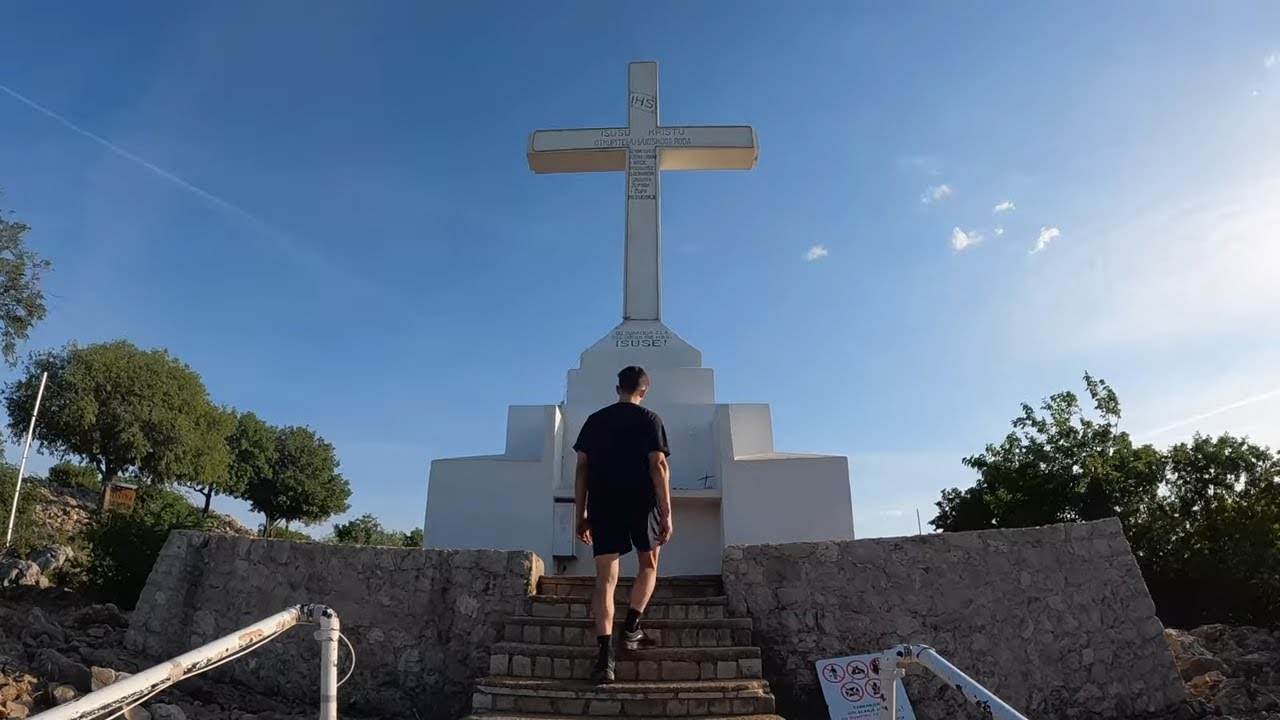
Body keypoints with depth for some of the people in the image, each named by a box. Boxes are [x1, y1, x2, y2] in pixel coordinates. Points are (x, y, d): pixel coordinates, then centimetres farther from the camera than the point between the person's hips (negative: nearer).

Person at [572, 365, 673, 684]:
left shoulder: (594, 420, 11)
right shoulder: (649, 419, 2)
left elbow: (582, 469, 8)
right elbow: (658, 466, -7)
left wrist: (581, 514, 12)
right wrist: (667, 513, -6)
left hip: (603, 507, 2)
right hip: (641, 504, -2)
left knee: (605, 579, -1)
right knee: (648, 565, 22)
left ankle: (605, 656, -9)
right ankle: (631, 629, 17)